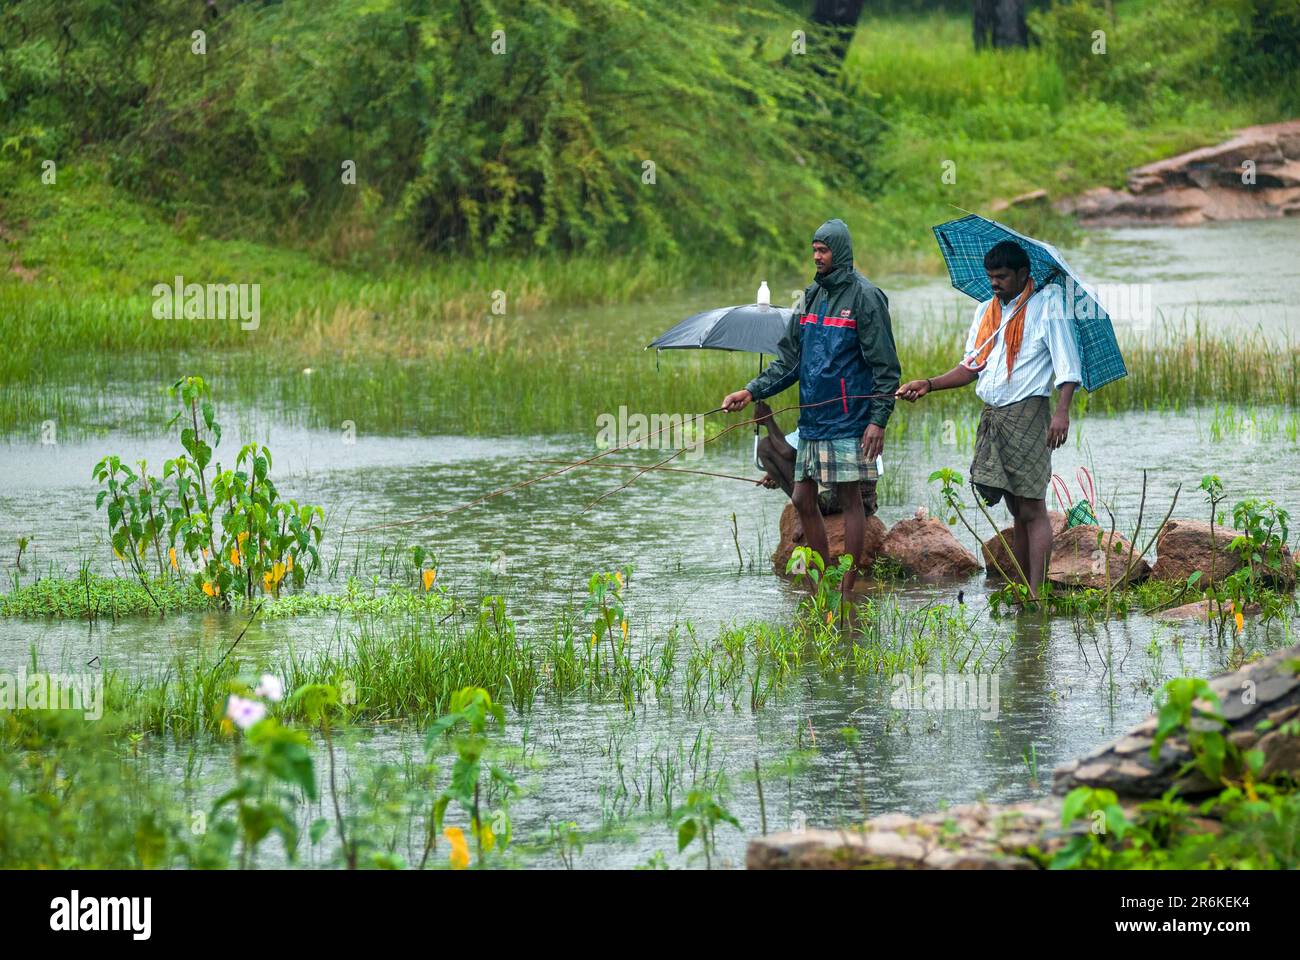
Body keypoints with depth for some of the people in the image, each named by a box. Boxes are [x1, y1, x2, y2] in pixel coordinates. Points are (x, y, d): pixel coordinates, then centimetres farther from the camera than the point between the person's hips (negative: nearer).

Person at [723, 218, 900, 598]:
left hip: (848, 421, -8)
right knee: (803, 499, 8)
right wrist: (751, 391, 4)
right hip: (812, 420, 8)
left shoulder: (864, 296, -7)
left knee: (850, 498, -2)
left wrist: (879, 419, -16)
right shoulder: (812, 296, 14)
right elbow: (789, 359, 16)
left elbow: (884, 364, -9)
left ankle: (847, 590, 2)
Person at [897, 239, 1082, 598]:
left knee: (1031, 508, -9)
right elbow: (971, 367, 20)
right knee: (1017, 511, 9)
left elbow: (1067, 364, -9)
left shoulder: (1046, 305, -2)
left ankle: (1036, 593, -13)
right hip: (992, 417, 6)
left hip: (1028, 412, -6)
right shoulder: (985, 312, 18)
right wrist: (929, 385, 6)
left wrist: (1062, 411, -22)